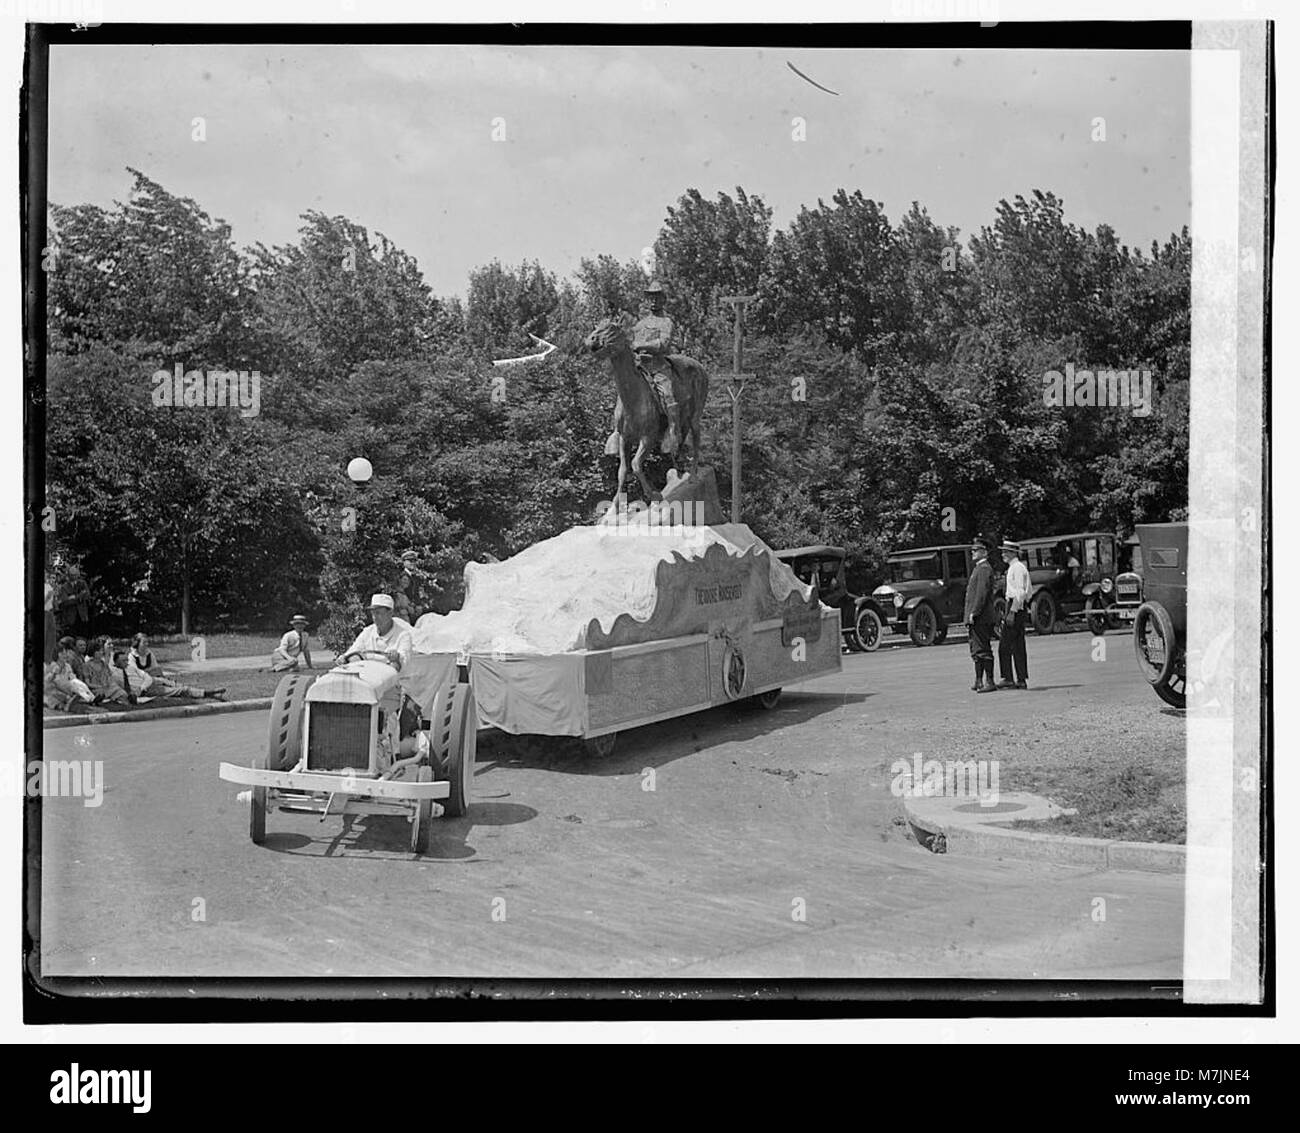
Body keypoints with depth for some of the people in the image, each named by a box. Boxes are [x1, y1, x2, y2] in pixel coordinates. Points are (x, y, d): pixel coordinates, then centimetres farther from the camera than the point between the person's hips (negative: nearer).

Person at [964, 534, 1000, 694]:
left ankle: (989, 682, -6)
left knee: (983, 650, -8)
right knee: (977, 650, 14)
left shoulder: (984, 569, -12)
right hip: (977, 618, 10)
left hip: (981, 617, -10)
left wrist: (973, 614, -22)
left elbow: (982, 594, -20)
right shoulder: (979, 568, 20)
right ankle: (979, 681, 20)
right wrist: (970, 617, 20)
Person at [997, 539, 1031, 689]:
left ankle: (1008, 678, -9)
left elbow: (1020, 593, -19)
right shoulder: (1013, 568, 19)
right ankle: (1021, 680, 10)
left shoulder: (1018, 568, -12)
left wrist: (1012, 612, -22)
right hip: (1016, 608, 10)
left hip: (1016, 607, -10)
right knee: (1018, 646, 9)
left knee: (1005, 646, -10)